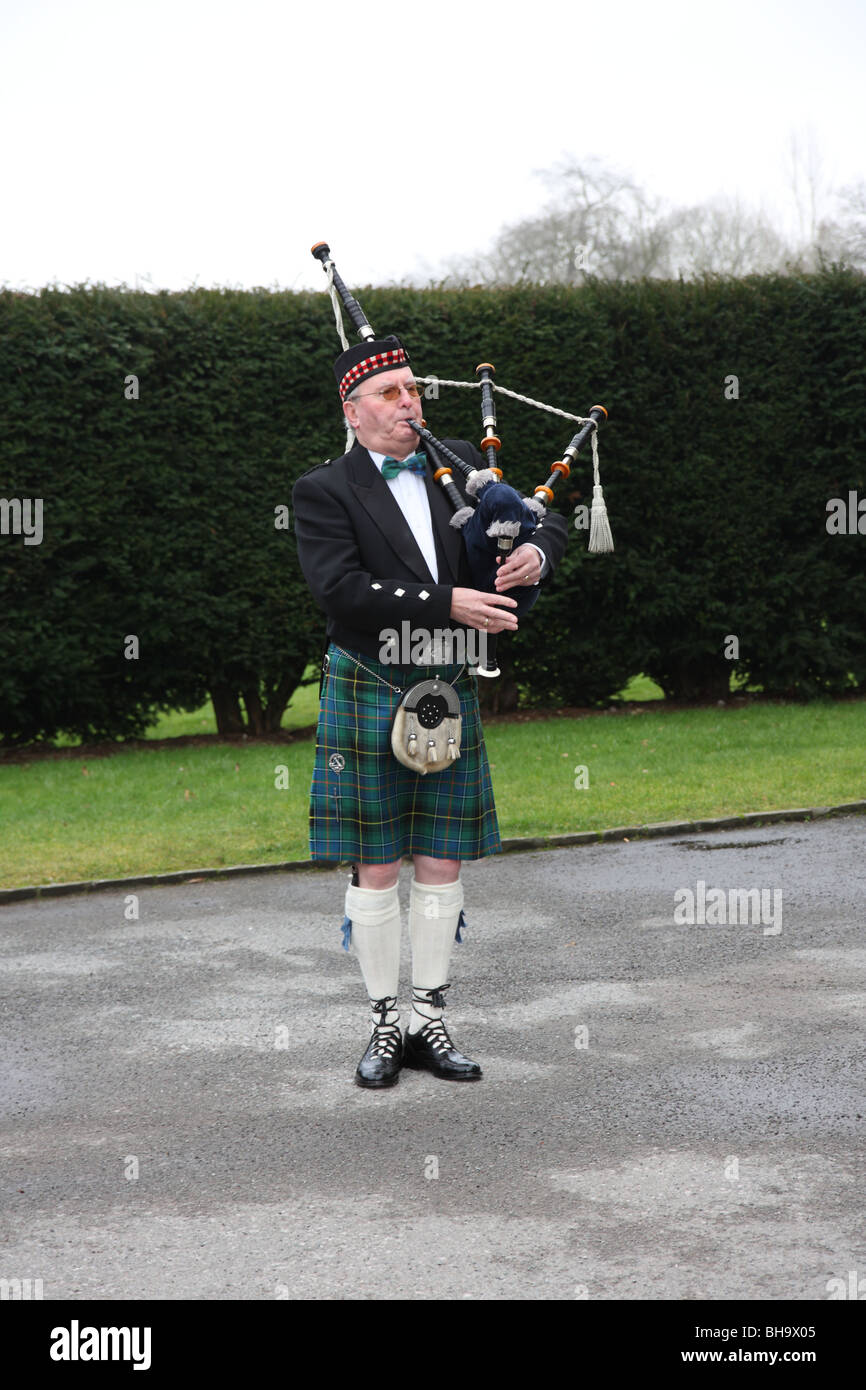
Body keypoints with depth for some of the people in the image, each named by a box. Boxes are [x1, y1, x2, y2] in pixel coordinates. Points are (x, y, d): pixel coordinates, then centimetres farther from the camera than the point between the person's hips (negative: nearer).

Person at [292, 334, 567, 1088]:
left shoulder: (459, 464, 9)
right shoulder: (323, 492, -5)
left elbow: (552, 521, 14)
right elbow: (341, 590, -19)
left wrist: (538, 552, -11)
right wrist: (448, 605, -24)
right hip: (368, 695, -4)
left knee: (442, 865, 6)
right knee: (376, 869, 2)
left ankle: (430, 1024, 16)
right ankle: (385, 1026, 14)